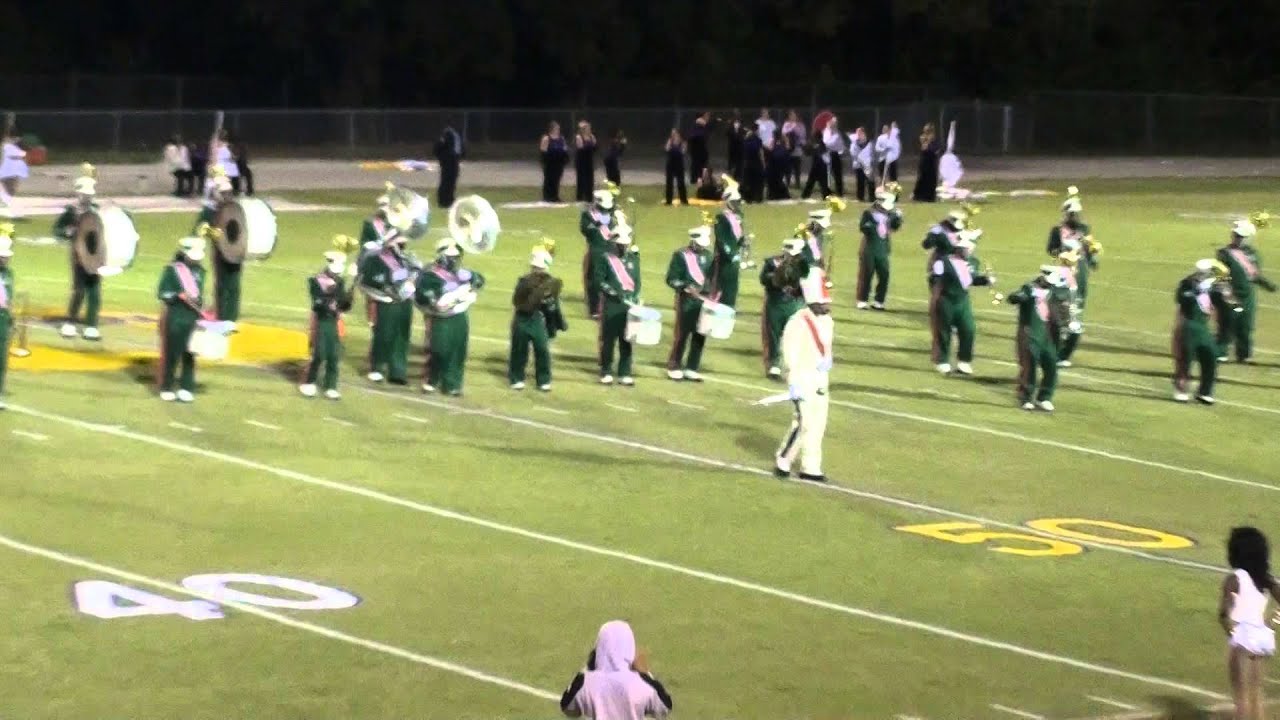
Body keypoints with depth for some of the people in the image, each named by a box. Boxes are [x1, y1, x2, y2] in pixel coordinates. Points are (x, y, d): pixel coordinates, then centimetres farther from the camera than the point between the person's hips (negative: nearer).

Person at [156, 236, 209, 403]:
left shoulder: (199, 271, 10)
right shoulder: (172, 270, -6)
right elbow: (162, 293, -7)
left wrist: (202, 314, 14)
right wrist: (178, 296, -23)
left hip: (193, 320, 5)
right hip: (174, 319, -5)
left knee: (190, 355, 5)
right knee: (171, 354, 2)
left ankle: (186, 389, 12)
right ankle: (166, 389, 12)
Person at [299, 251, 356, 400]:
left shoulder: (340, 282, 8)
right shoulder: (316, 281, -7)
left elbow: (345, 306, 7)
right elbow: (317, 303, -12)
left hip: (335, 323, 5)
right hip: (321, 322, -5)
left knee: (334, 357, 3)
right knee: (319, 355, -3)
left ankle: (331, 388, 9)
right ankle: (308, 384, 13)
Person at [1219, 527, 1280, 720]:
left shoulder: (1234, 579, -11)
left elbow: (1223, 613, -20)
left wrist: (1229, 629, -4)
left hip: (1243, 637, -6)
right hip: (1263, 637, 6)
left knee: (1241, 694, 1)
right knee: (1256, 693, 15)